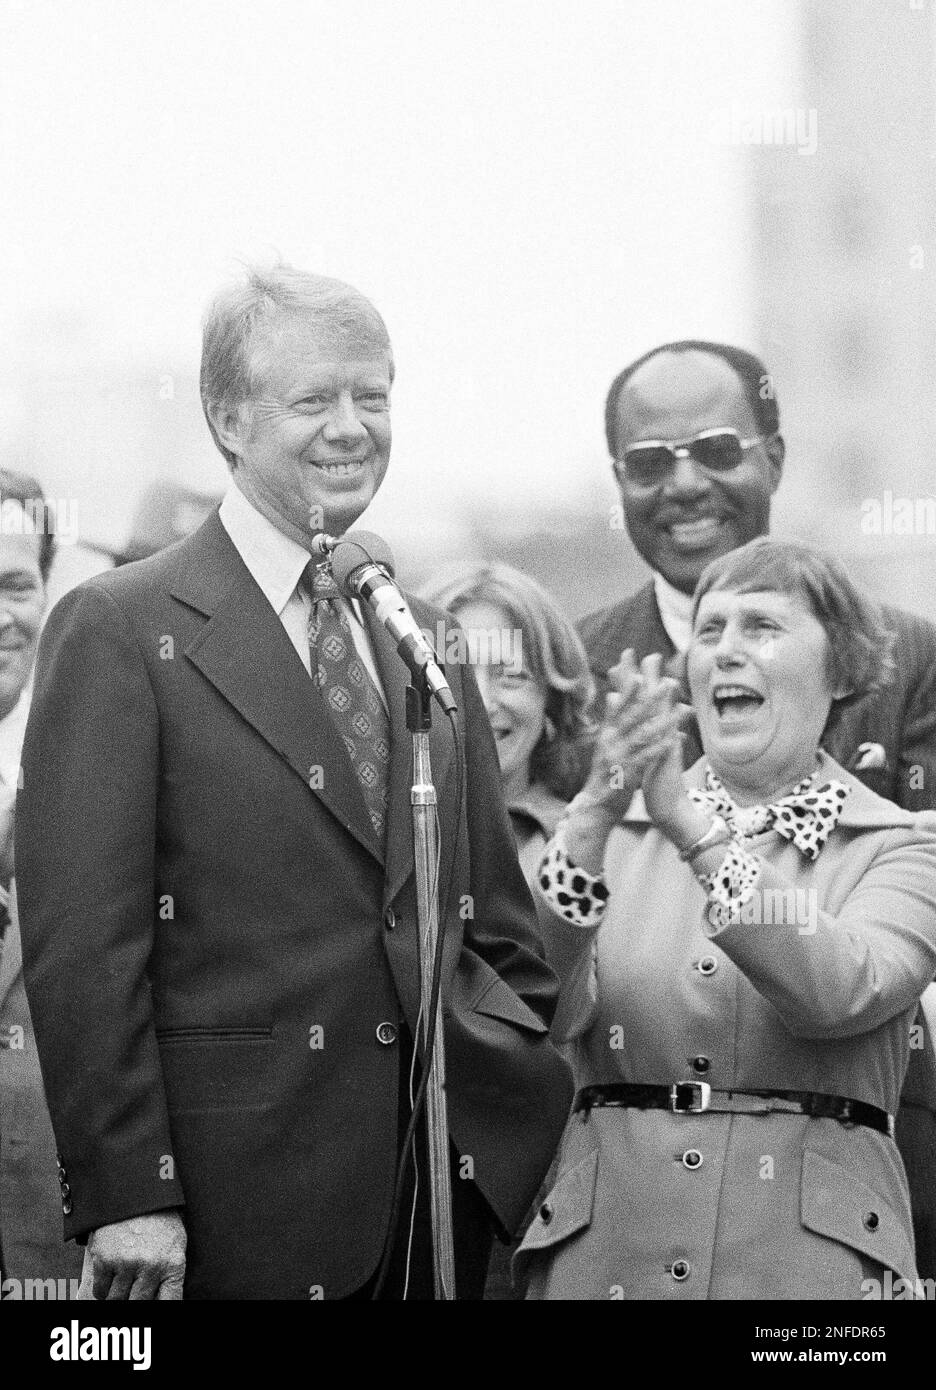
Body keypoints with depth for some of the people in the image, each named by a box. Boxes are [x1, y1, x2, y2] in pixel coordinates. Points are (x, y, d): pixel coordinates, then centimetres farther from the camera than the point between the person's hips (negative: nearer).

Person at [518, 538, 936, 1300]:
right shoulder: (615, 831, 9)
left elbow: (841, 992, -16)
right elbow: (546, 1009, -8)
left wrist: (694, 827, -24)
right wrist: (592, 821, -22)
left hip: (811, 1256, -2)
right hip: (603, 1249, 2)